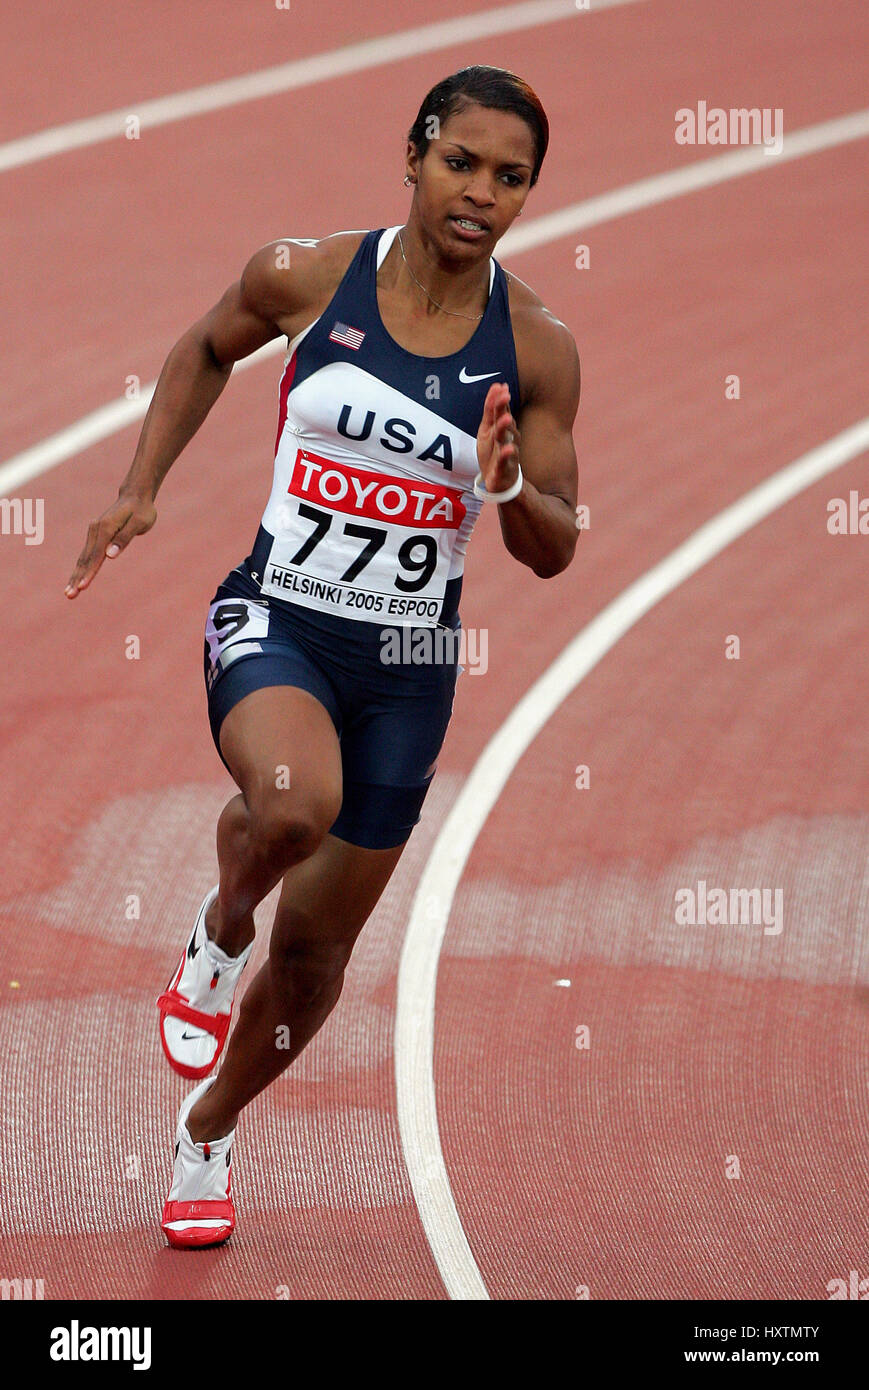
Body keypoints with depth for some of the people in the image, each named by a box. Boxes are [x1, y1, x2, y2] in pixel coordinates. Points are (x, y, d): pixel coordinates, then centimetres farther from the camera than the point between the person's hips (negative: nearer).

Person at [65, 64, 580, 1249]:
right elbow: (206, 352, 15)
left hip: (408, 664, 2)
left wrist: (510, 489, -22)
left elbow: (554, 552, -1)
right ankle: (220, 931, 0)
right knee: (294, 804, -36)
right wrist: (142, 488, 7)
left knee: (315, 947, 12)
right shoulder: (306, 276, -7)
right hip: (275, 619, -2)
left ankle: (208, 1131, 40)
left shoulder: (536, 348, -6)